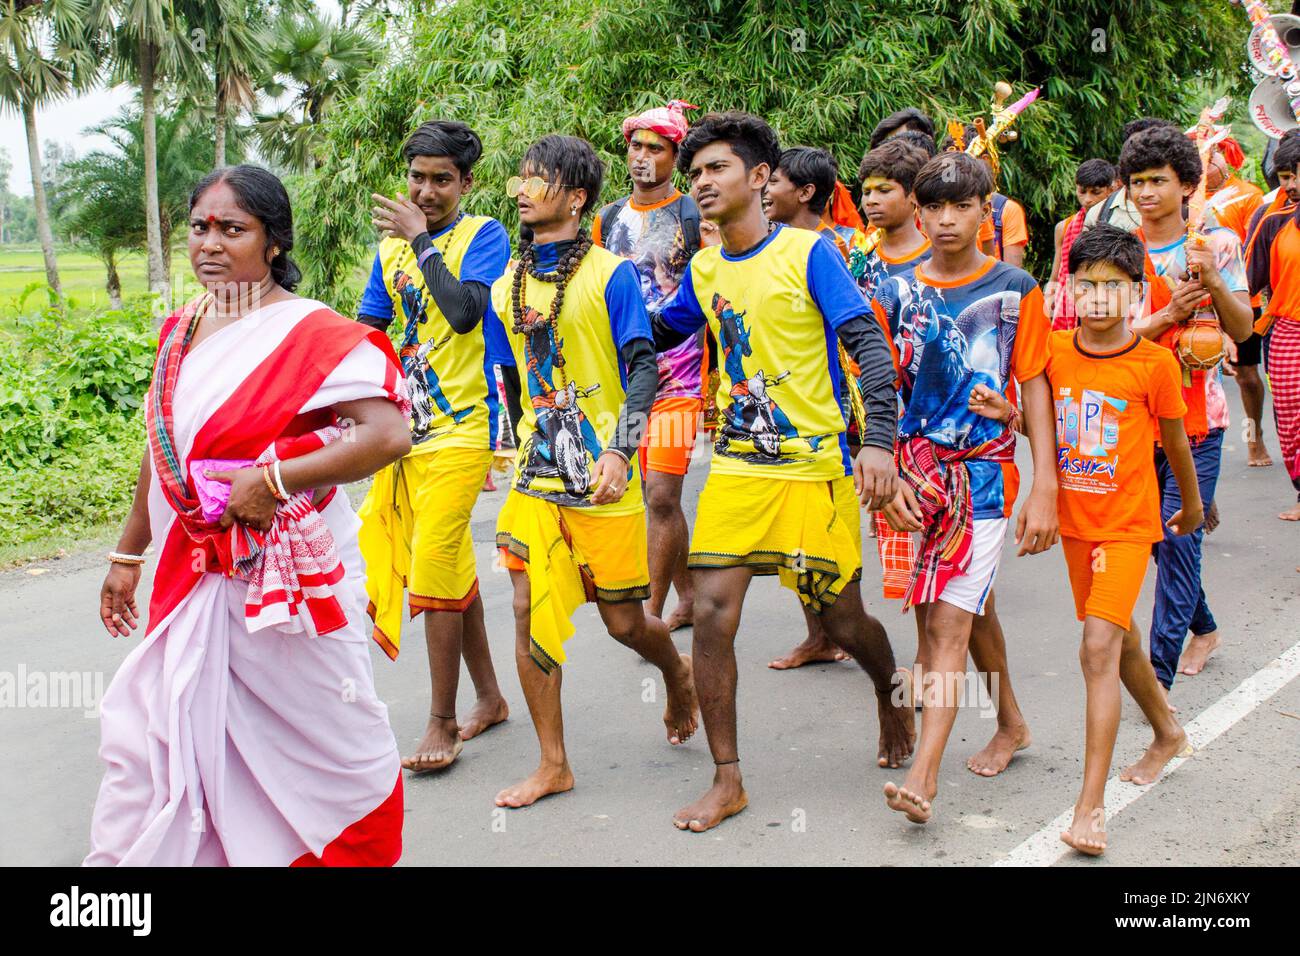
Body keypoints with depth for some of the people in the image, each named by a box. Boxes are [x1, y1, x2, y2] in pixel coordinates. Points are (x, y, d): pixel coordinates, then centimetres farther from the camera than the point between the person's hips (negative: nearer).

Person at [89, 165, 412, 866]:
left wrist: (272, 480, -25)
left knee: (326, 738, 7)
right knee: (147, 734, 10)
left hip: (286, 572, -6)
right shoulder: (181, 330, 9)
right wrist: (127, 554, 22)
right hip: (192, 578, 7)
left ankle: (362, 854, 28)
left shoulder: (309, 331, -14)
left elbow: (388, 433, -25)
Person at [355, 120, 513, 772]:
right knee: (453, 568, 14)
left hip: (462, 426, -7)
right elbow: (368, 332, 17)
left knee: (436, 568, -10)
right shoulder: (390, 248, 12)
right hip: (408, 425, 7)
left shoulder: (483, 235, -5)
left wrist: (421, 240, -17)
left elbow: (465, 312, -21)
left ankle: (442, 722, 1)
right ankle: (489, 696, 27)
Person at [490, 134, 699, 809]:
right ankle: (553, 764, 10)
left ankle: (677, 672, 39)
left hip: (601, 475, -4)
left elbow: (644, 368, -10)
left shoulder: (610, 274, -5)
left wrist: (619, 450, -21)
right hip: (536, 474, 5)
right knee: (528, 613, -2)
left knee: (623, 622, 4)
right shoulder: (506, 286, 11)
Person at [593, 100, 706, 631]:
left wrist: (712, 380, -6)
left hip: (678, 373, -5)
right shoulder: (607, 219, 12)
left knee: (661, 496, -11)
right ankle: (686, 598, 24)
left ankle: (652, 612, -4)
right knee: (657, 496, 11)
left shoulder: (694, 216, -2)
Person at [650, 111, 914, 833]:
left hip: (815, 466, -4)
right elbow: (657, 335, 23)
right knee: (712, 611, -8)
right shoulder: (702, 270, 8)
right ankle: (727, 780, 4)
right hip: (737, 466, 4)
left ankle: (892, 696, 40)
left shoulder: (808, 252, -7)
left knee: (841, 619, 6)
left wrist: (877, 441, -23)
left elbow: (868, 345, -12)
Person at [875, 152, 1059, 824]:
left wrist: (1045, 489, -5)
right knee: (969, 608, 13)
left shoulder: (1015, 290, 0)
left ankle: (924, 775, -13)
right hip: (916, 466, 3)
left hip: (983, 467, -3)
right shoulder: (896, 293, 5)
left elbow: (1035, 389, 0)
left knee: (949, 622, -10)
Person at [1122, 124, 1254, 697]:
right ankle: (1203, 628, 37)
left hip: (1196, 416, -3)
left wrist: (1213, 280, -21)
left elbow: (1242, 330, -4)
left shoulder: (1217, 243, 0)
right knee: (1159, 536, 12)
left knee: (1178, 537, -11)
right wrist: (1170, 313, -19)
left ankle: (1160, 673, -8)